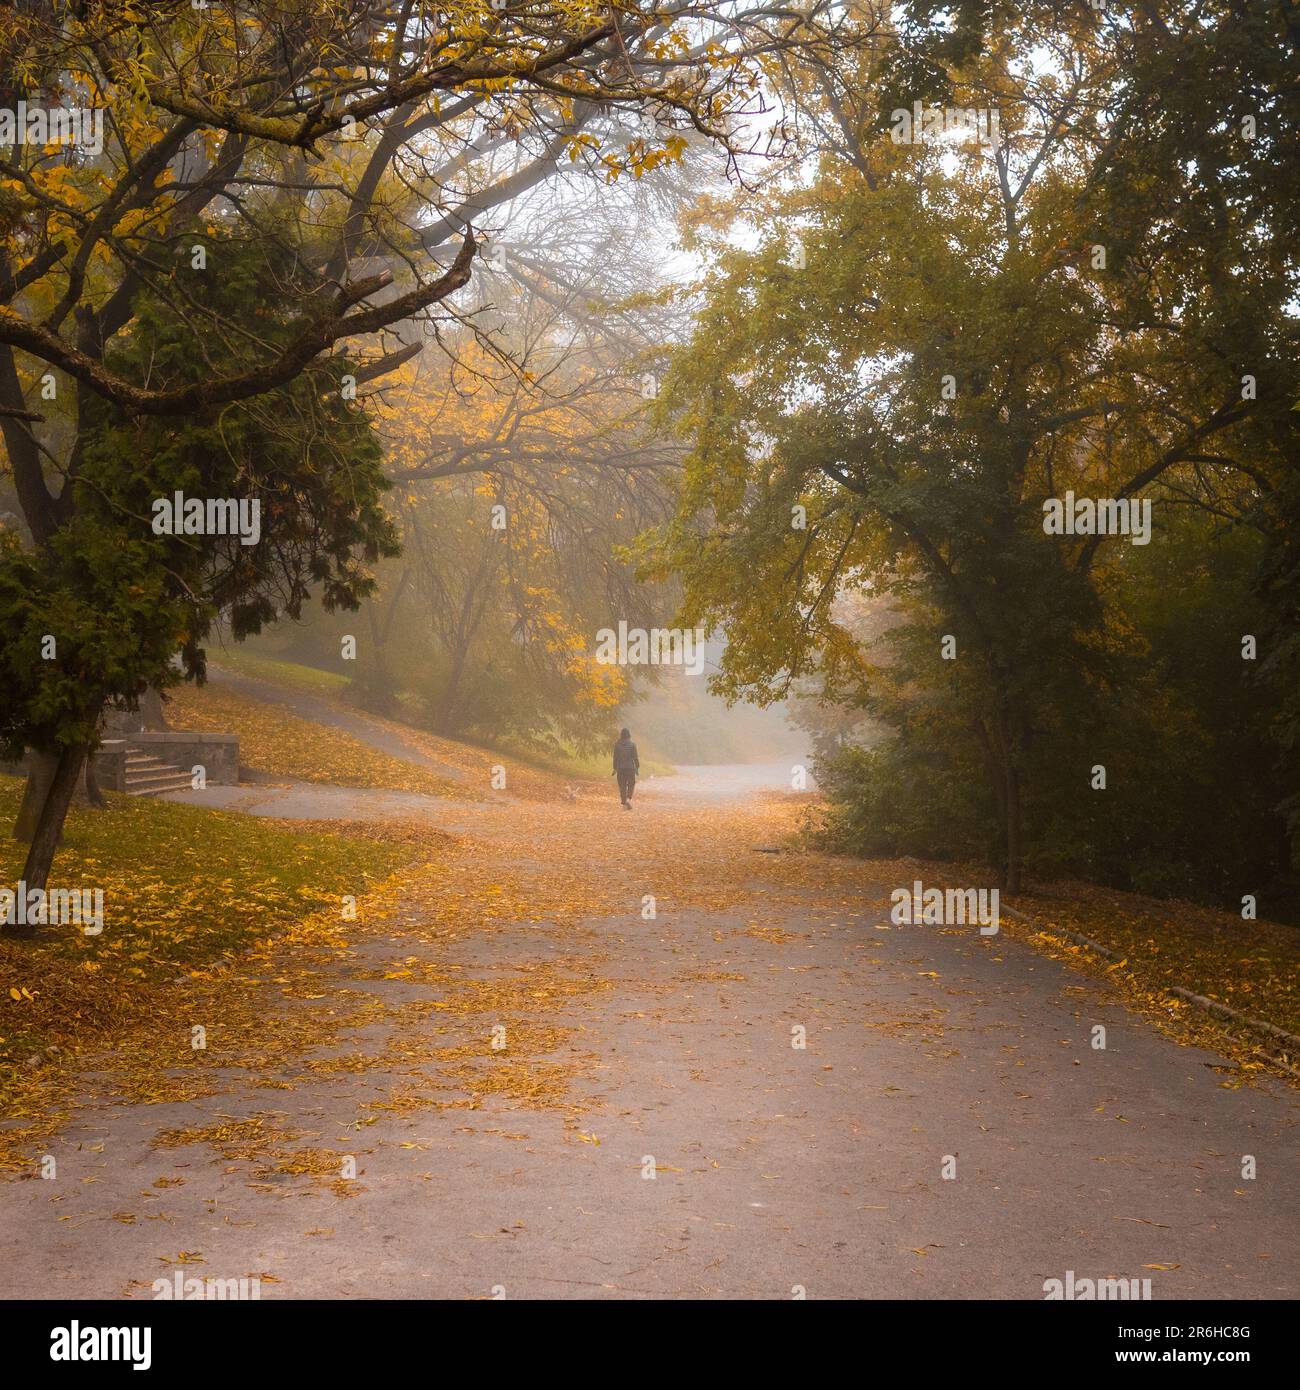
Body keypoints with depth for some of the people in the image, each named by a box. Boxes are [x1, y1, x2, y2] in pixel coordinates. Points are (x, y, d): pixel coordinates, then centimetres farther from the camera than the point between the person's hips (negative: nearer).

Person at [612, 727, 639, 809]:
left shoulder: (617, 745, -1)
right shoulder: (632, 745, -5)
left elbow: (615, 758, 2)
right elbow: (635, 757, -3)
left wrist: (615, 768, 10)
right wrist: (637, 767, 7)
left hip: (620, 768, 1)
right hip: (630, 768, -1)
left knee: (622, 786, 7)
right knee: (631, 784, 12)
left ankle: (624, 803, 4)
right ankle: (628, 798, -10)